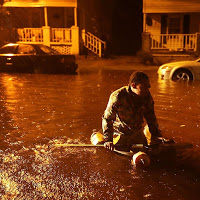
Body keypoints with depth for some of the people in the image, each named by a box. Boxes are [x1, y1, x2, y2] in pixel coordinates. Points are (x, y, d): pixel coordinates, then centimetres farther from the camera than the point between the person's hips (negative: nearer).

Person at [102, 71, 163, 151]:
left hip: (138, 134, 5)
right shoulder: (117, 97, -25)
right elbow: (107, 118, -20)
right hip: (121, 135, -5)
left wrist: (156, 135, 1)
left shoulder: (147, 96, -10)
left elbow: (151, 117, 3)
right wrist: (108, 140, -23)